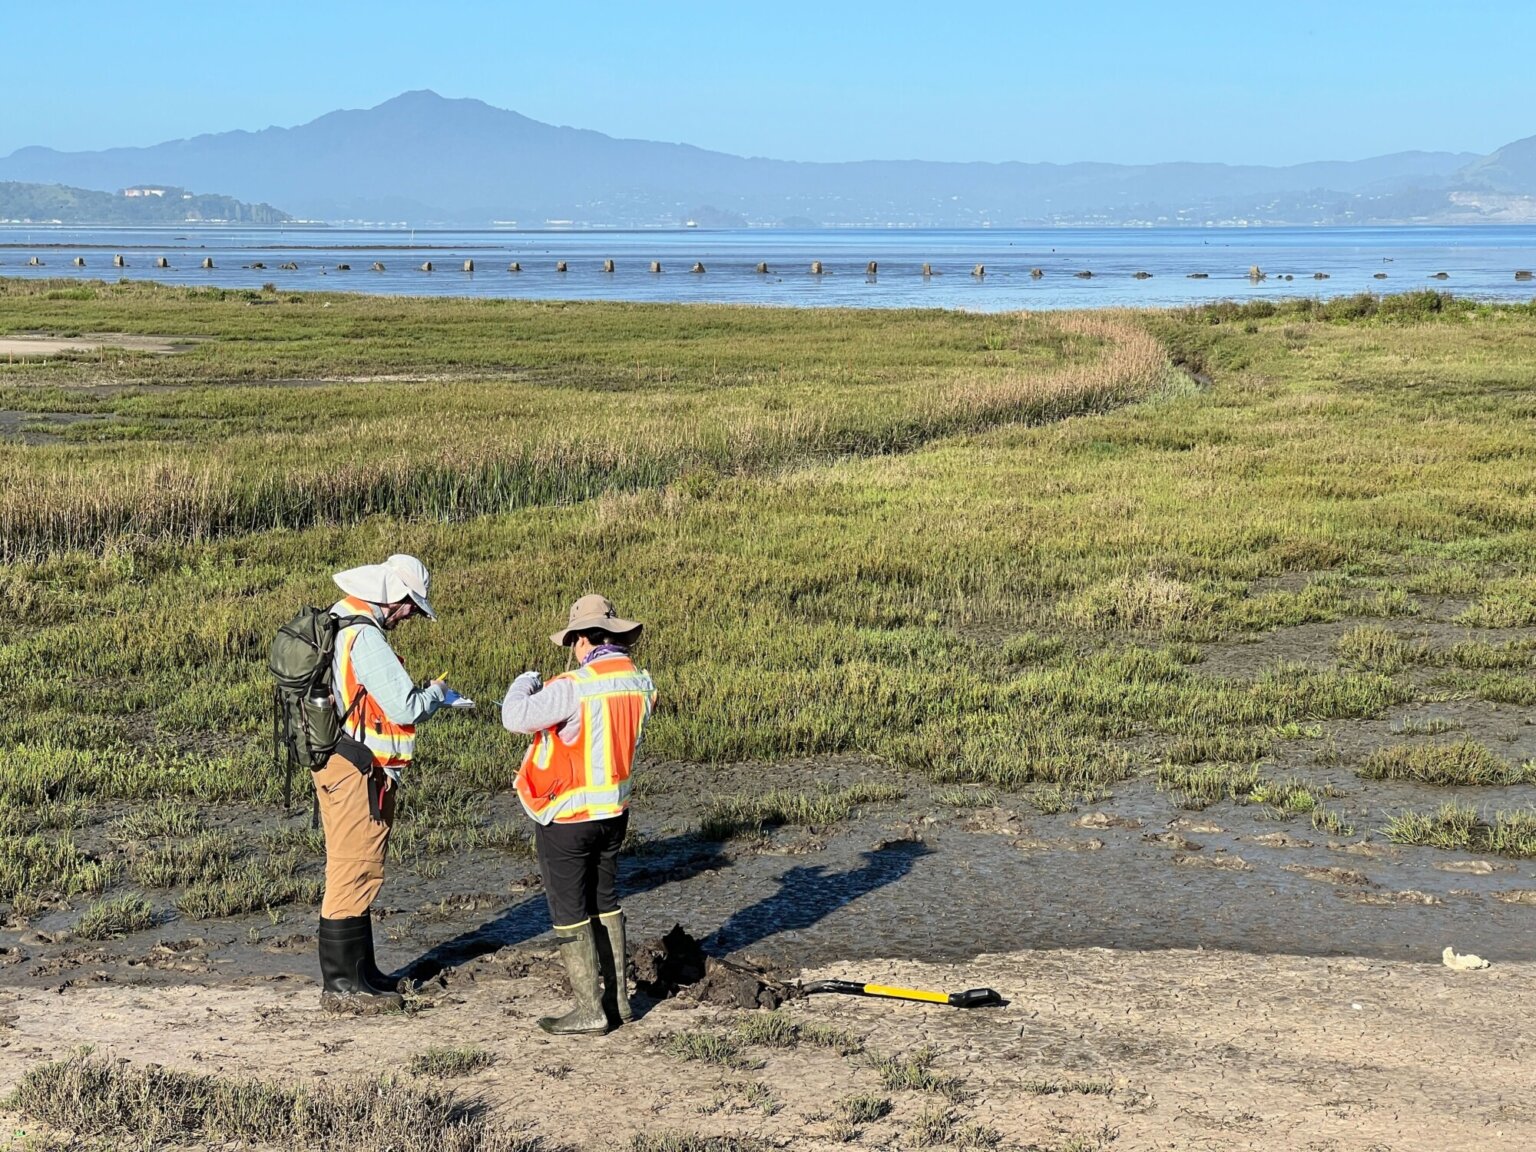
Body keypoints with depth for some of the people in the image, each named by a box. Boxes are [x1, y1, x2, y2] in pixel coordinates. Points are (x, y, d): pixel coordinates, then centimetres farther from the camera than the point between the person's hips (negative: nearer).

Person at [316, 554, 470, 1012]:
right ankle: (341, 984, 0)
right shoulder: (365, 638, -19)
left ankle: (360, 971, 27)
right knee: (355, 872, -5)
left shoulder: (343, 627, 13)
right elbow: (404, 707, -21)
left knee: (356, 871, 17)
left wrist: (430, 697, 13)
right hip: (355, 772, -11)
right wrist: (438, 693, -3)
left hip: (345, 766, 11)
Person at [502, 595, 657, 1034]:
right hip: (615, 812, 7)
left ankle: (590, 1010, 6)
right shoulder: (641, 683, 0)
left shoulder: (574, 687, -22)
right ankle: (618, 999, 24)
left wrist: (525, 682, -7)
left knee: (570, 914, 3)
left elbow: (516, 718, -28)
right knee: (604, 904, 20)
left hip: (567, 817, -7)